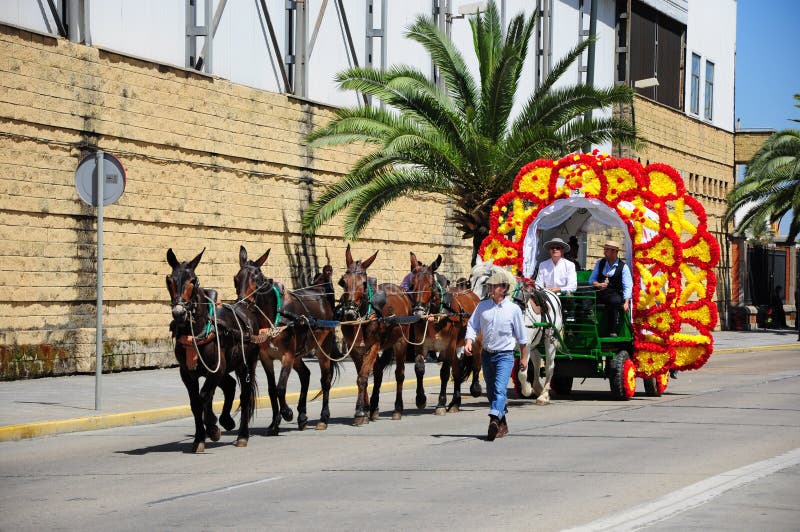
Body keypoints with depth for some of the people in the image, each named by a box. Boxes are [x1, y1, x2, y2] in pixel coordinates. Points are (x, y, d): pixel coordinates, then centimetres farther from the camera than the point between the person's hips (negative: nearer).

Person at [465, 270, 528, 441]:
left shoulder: (513, 309, -5)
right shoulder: (482, 306, 3)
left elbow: (521, 337, 3)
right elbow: (472, 325, 4)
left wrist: (524, 358, 8)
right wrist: (469, 342, -16)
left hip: (504, 355, -5)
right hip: (487, 355, 5)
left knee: (500, 389, -21)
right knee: (490, 392, 12)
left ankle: (494, 419, -36)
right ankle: (503, 424, 26)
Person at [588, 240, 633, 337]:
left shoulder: (623, 267, 4)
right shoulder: (600, 263, 17)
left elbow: (627, 286, -3)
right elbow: (591, 280, 17)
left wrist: (626, 302, -16)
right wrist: (598, 284, -7)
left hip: (615, 293, -3)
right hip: (599, 293, 3)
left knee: (614, 301, -39)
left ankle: (613, 332, -34)